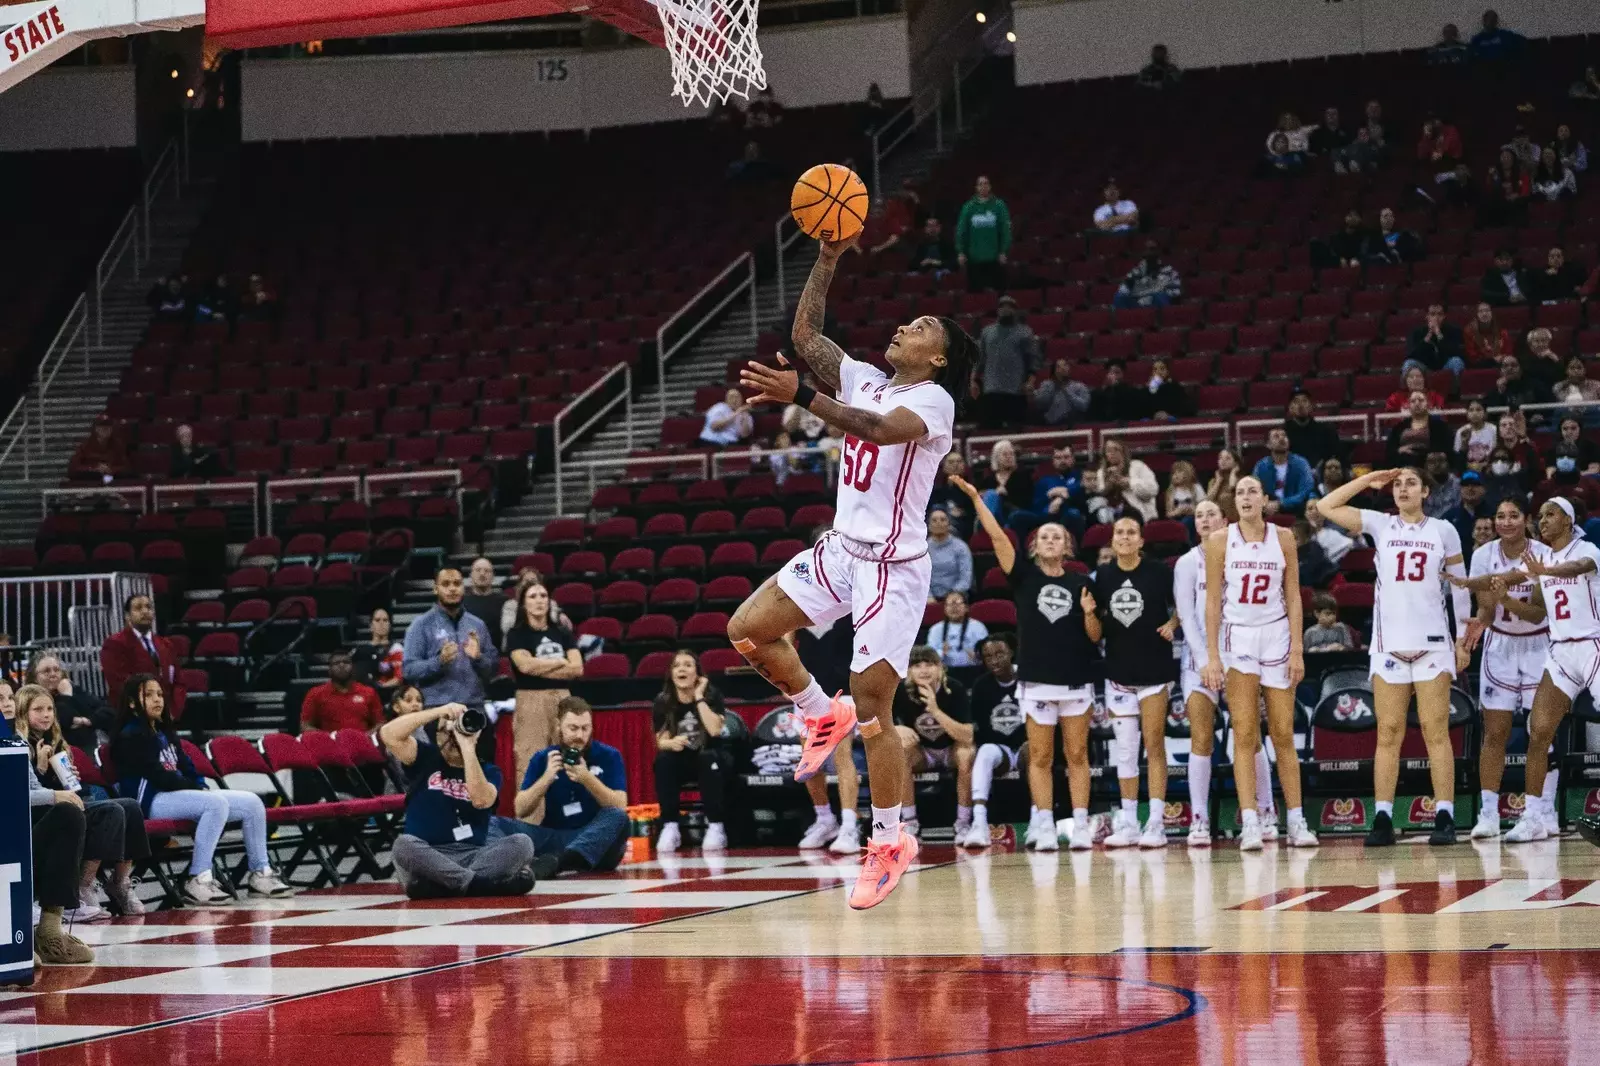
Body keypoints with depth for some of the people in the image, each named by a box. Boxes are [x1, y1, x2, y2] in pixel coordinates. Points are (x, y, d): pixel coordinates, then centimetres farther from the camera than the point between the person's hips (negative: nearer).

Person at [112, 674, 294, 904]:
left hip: (180, 793, 9)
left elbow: (185, 766, 18)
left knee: (252, 803, -2)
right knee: (216, 803, -35)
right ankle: (198, 881, -36)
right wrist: (197, 788, -12)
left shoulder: (165, 732, 22)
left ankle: (260, 873, 3)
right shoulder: (129, 737, -6)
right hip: (152, 801, -9)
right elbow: (157, 775, -15)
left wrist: (202, 787, -2)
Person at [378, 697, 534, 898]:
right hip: (427, 856, -1)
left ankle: (444, 883, -33)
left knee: (522, 843, -23)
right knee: (404, 844, -34)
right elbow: (389, 733, -7)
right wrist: (439, 711, -10)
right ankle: (481, 882, -35)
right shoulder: (425, 759, 10)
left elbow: (481, 800, -13)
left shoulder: (488, 771, 11)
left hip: (473, 855, 1)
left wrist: (468, 748, -14)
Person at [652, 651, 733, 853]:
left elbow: (714, 730, -26)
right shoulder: (663, 701, -6)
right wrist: (672, 743, -34)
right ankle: (670, 827, -28)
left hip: (712, 760, -2)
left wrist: (699, 697, -22)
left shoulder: (712, 695, -11)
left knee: (709, 757, -35)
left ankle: (716, 827, -33)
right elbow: (661, 741, -10)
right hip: (681, 762, 2)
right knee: (663, 761, -29)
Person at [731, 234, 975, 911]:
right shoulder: (865, 383, 11)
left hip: (894, 566, -8)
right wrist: (829, 258, 3)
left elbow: (880, 428, -32)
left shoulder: (933, 401, -12)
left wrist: (800, 397, -42)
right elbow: (805, 335, 12)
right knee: (748, 629, -4)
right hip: (841, 549, 8)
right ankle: (822, 716, 18)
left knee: (872, 708, -9)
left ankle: (891, 842, 4)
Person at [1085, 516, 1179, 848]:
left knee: (1154, 746, -3)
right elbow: (1095, 635, 5)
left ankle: (1156, 823, -2)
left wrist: (1172, 624, -11)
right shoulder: (1103, 577, 2)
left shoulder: (1158, 572, -6)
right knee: (1124, 749, 7)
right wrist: (1089, 613, -14)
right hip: (1118, 671, 4)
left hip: (1154, 670, -3)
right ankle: (1127, 823, 13)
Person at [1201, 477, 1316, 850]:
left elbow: (1293, 596, 4)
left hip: (1276, 634, 1)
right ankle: (1249, 823, -11)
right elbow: (1212, 600, -2)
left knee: (1283, 734, 3)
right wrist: (1212, 656, -7)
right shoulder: (1220, 540, -2)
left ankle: (1296, 822, 9)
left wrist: (1297, 649, -3)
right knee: (1245, 733, -8)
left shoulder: (1283, 538, 2)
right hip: (1236, 636, -1)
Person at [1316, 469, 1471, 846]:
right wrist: (1368, 480, 4)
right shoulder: (1380, 525, 7)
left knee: (1436, 730, -4)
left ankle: (1445, 817, -5)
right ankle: (1383, 819, 1)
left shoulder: (1443, 531, 6)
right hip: (1389, 641, 1)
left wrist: (1463, 638, 6)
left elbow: (1460, 588, 10)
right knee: (1388, 733, 1)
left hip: (1433, 640, -1)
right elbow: (1326, 507, 2)